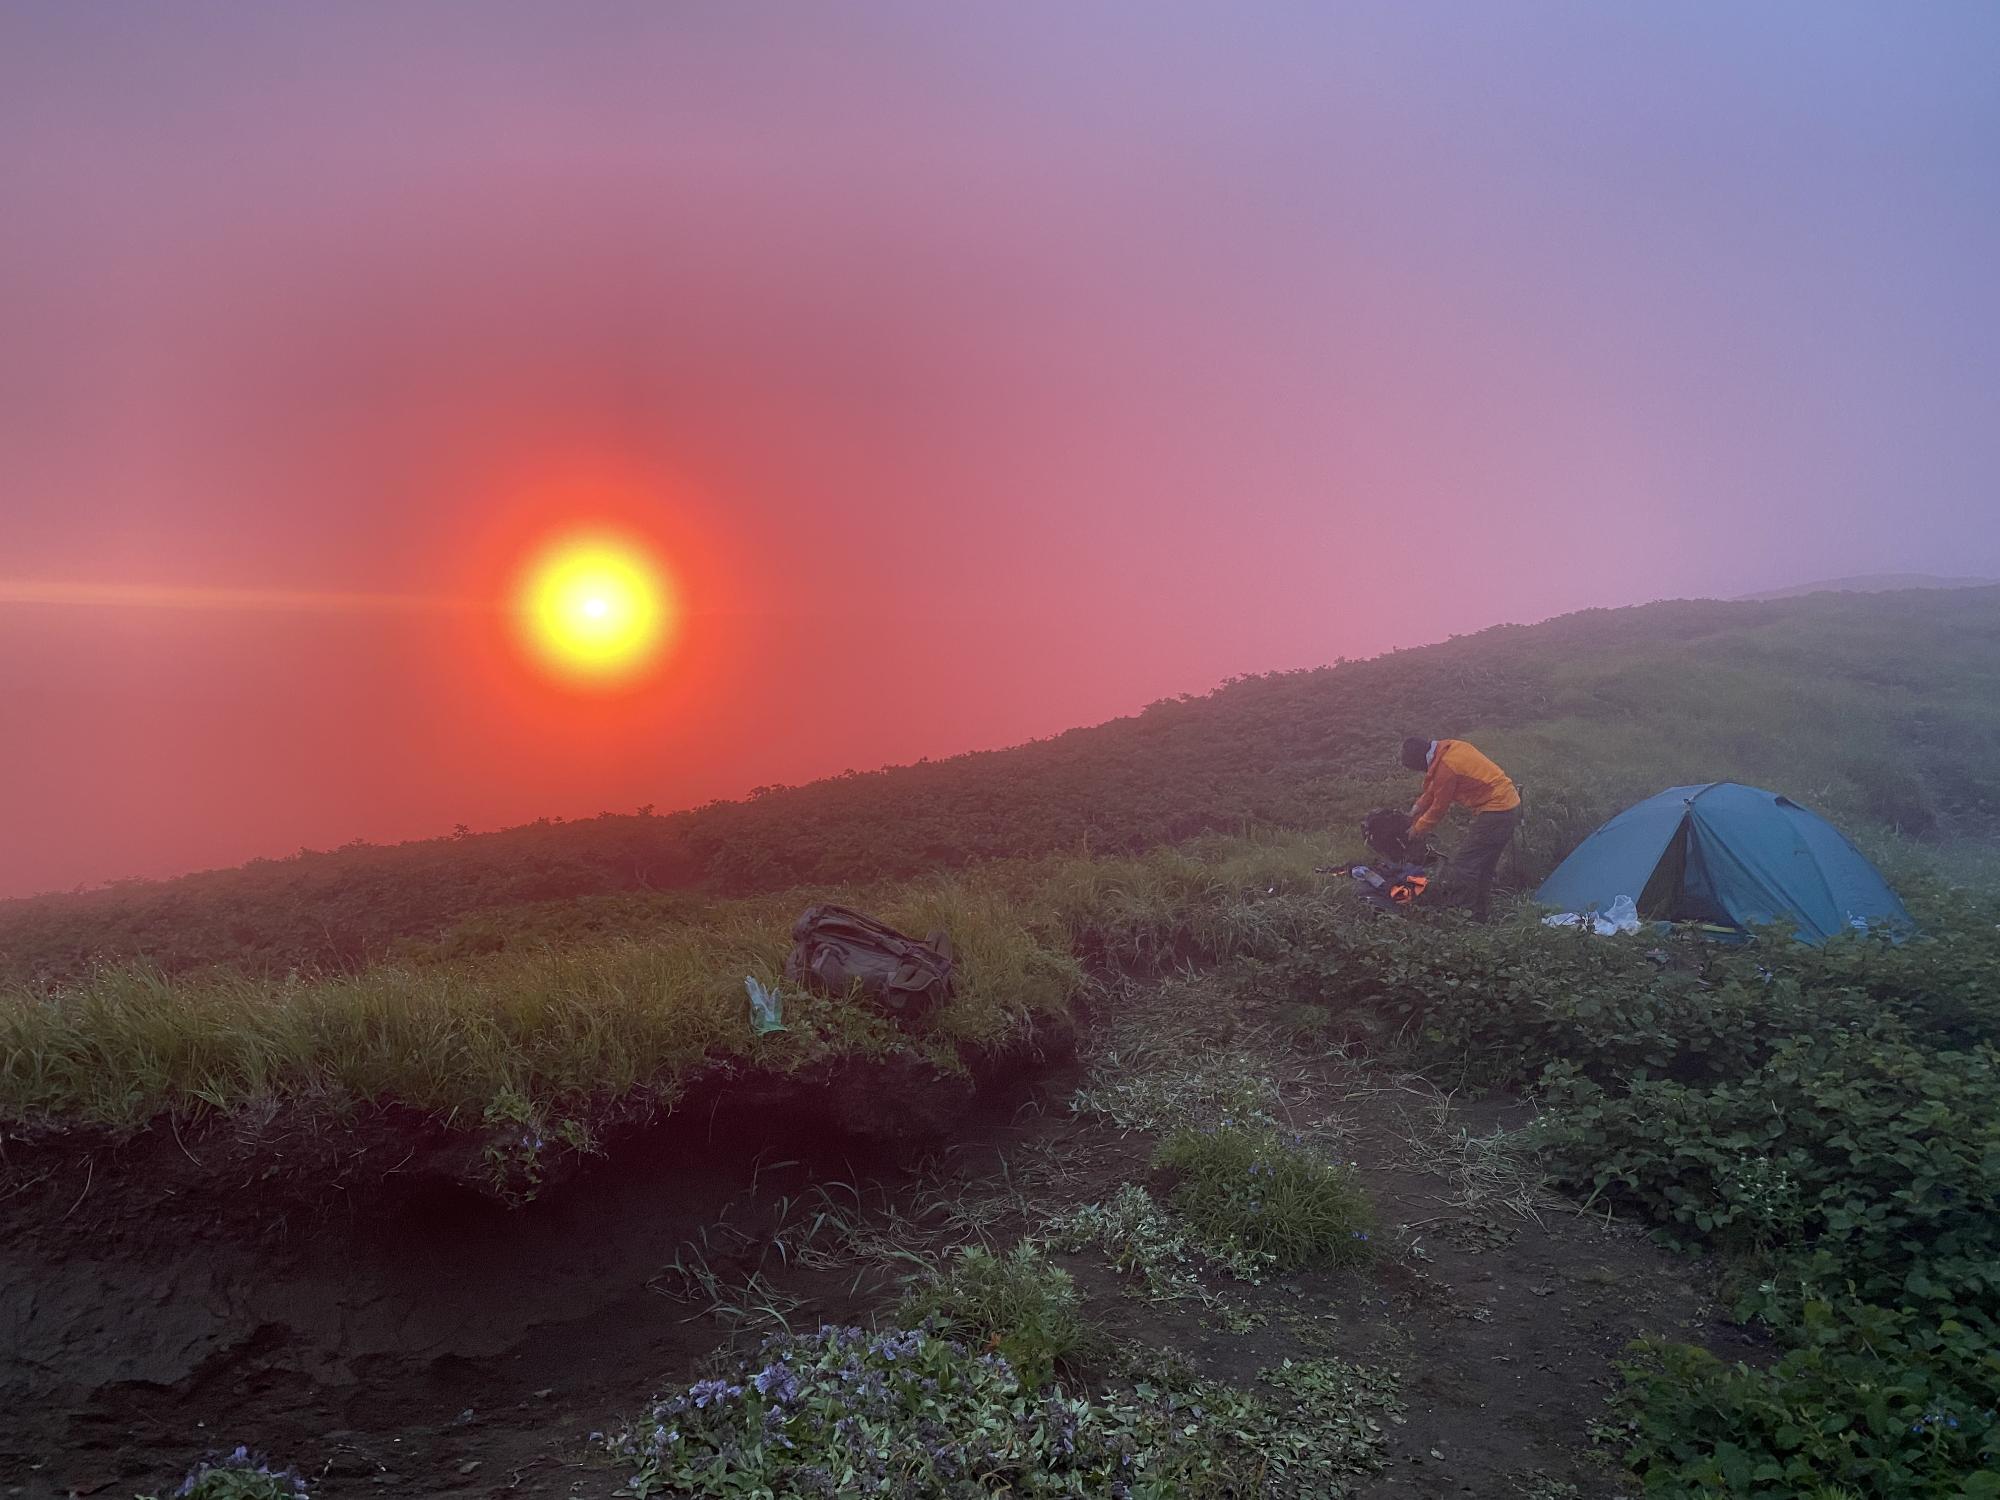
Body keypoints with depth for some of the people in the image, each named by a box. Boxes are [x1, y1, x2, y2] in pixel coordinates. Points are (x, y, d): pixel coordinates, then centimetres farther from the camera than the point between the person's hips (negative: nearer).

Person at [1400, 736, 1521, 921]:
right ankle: (1480, 914, 28)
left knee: (1461, 866, -5)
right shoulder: (1449, 747, 9)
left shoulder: (1445, 767, -20)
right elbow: (1434, 789, 22)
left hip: (1494, 813, -10)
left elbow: (1439, 807, -8)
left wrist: (1417, 830, 7)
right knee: (1484, 866, 19)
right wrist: (1415, 811, 26)